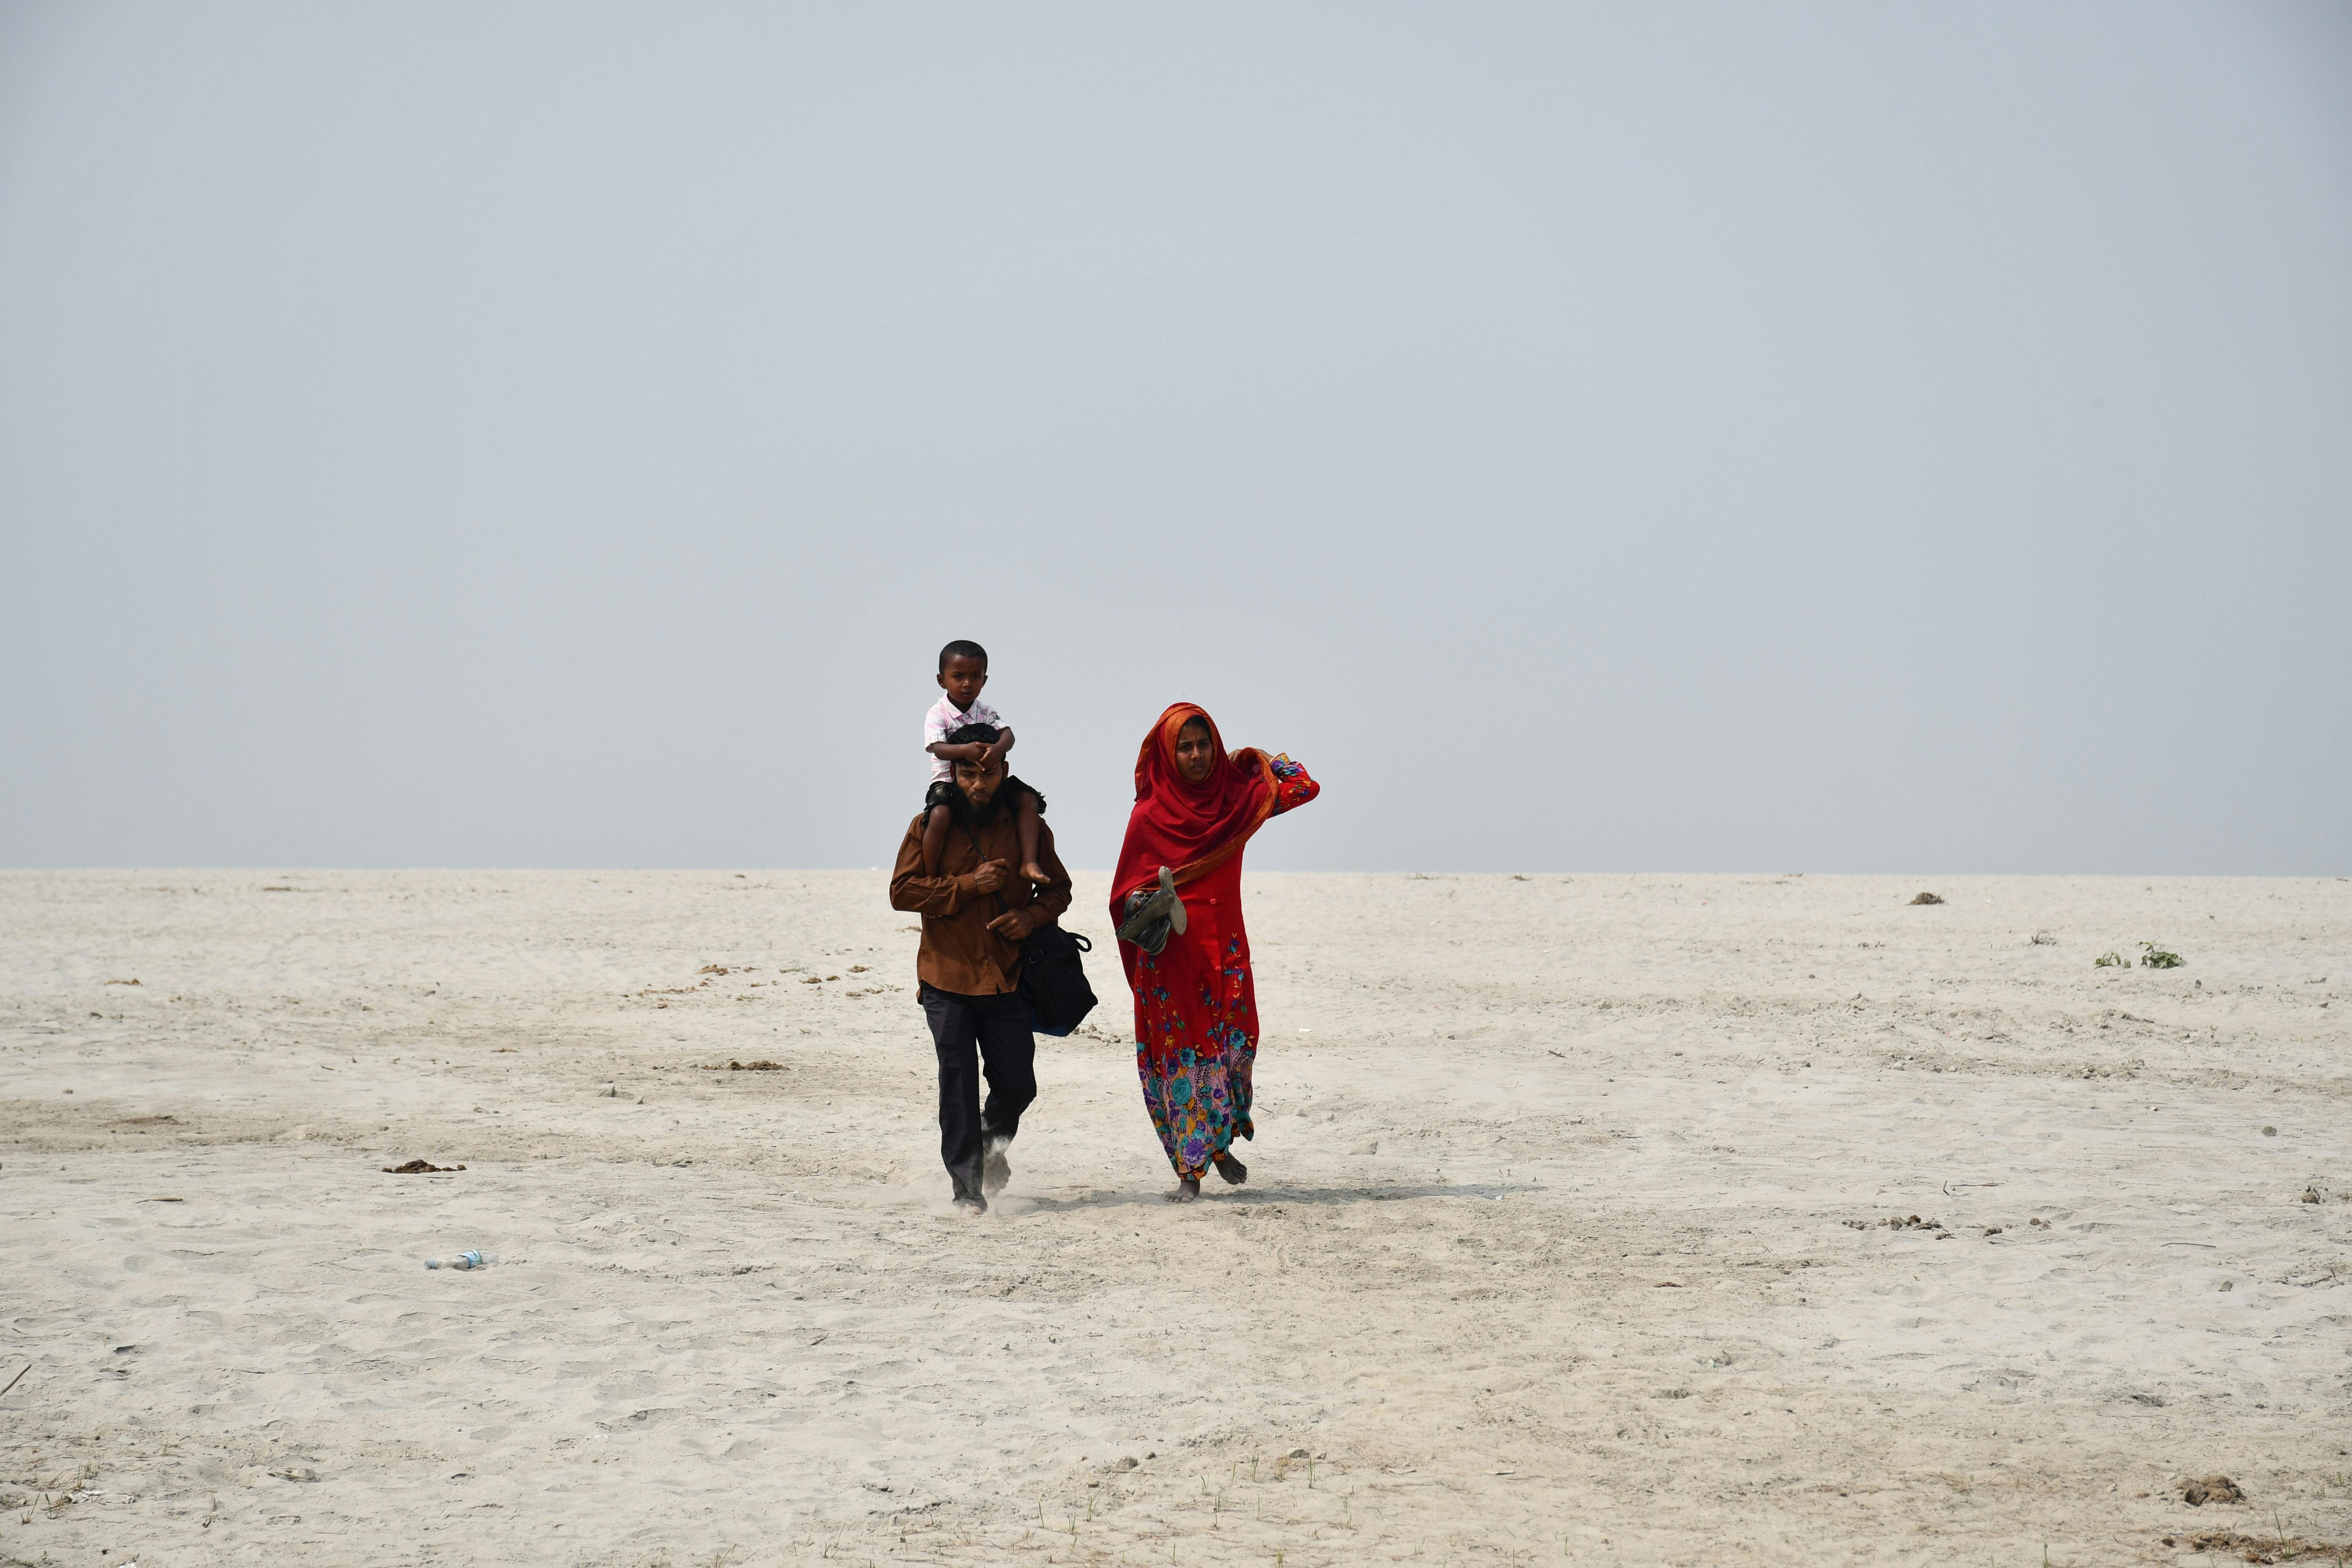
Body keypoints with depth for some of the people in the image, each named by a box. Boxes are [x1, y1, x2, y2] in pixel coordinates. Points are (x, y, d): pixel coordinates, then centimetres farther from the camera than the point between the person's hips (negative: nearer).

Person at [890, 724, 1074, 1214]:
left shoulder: (1028, 828, 6)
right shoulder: (929, 827, 0)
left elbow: (1058, 889, 16)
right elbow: (902, 891, -6)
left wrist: (1032, 915, -6)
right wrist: (967, 886, -16)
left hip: (1008, 981, 2)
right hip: (947, 978, -2)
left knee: (1017, 1084, 5)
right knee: (958, 1086, -3)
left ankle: (994, 1140, 37)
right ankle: (966, 1184, 4)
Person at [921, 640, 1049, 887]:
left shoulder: (987, 713, 5)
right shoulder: (937, 715, -7)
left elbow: (1008, 734, -13)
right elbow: (938, 748, -23)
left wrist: (999, 747, -39)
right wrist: (965, 750, -44)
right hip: (947, 781, -4)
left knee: (1028, 799, -14)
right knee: (939, 816, -34)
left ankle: (1029, 861, -15)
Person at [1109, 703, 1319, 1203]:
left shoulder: (1238, 796, 5)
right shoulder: (1149, 815, -1)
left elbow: (1305, 787, 12)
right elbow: (1126, 891, 2)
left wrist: (1256, 760, 13)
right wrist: (1144, 910, -18)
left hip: (1225, 946, 2)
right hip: (1171, 954, -2)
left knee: (1234, 1044, -7)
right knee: (1180, 1053, -4)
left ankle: (1219, 1143, 16)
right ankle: (1190, 1171, 0)